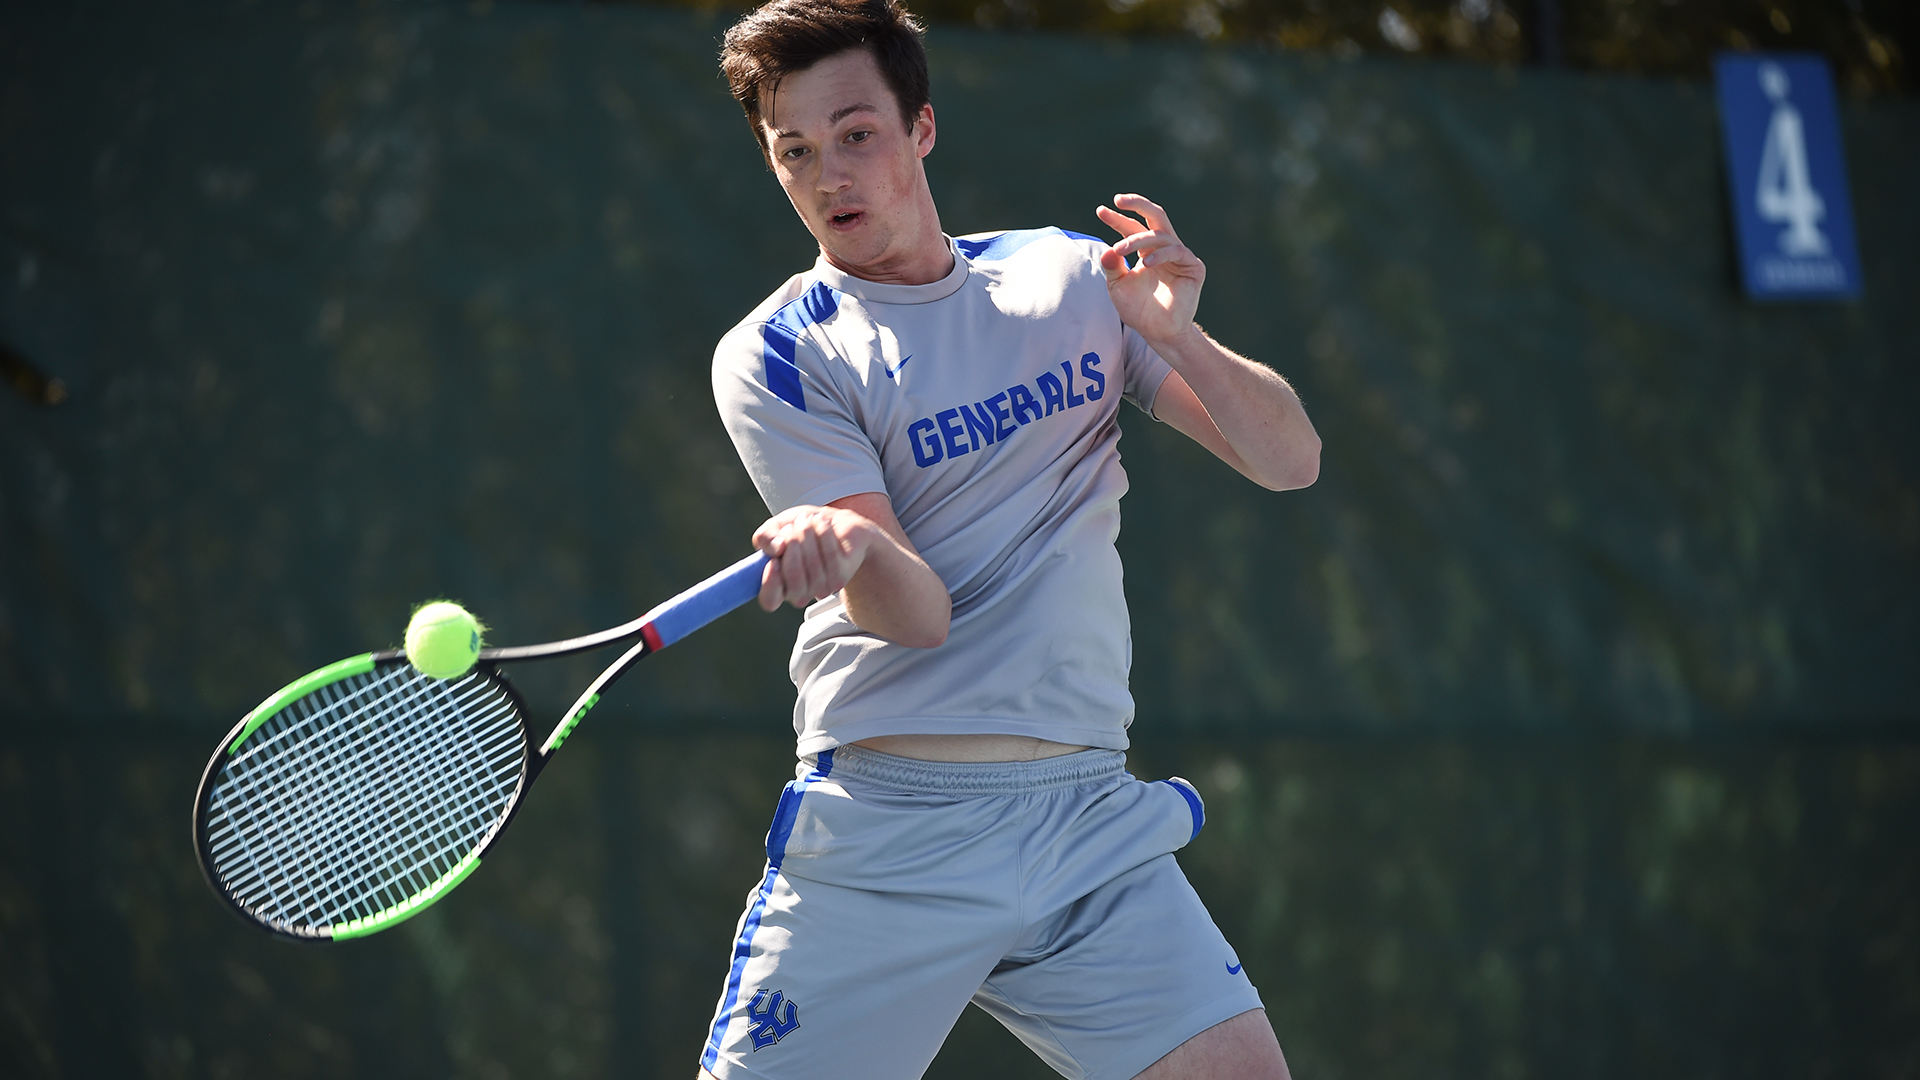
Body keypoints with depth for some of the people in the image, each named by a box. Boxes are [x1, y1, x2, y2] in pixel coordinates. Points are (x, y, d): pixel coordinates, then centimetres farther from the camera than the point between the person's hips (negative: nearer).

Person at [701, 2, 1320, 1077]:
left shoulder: (1074, 279, 10)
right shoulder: (775, 358, -1)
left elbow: (1291, 459, 9)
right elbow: (920, 613, -11)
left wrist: (1175, 336, -9)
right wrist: (845, 546, -34)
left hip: (1094, 822, 3)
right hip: (884, 837, -2)